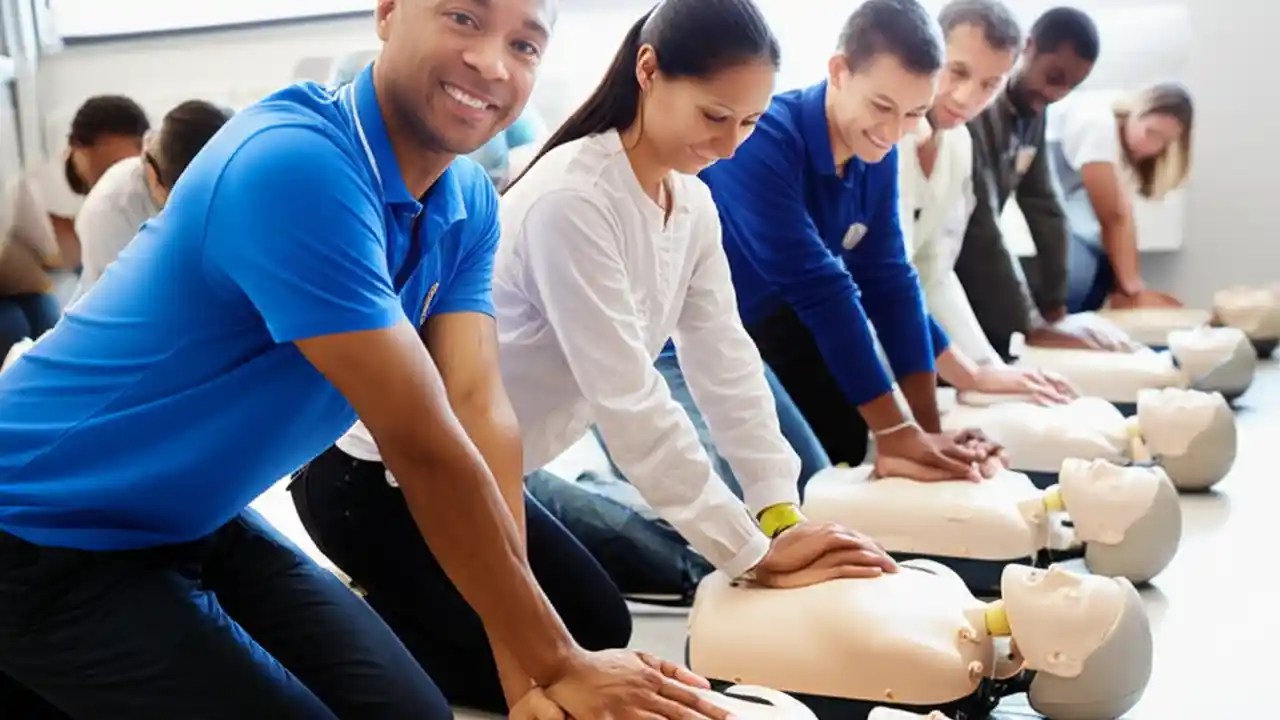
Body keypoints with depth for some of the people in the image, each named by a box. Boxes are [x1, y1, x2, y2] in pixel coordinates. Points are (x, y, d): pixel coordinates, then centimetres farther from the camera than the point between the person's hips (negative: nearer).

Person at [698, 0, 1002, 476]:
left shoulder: (876, 152, -6)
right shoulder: (762, 139, -30)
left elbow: (888, 278, -6)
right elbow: (817, 287, -32)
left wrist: (928, 427, -10)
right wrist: (894, 430, -30)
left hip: (775, 322, 8)